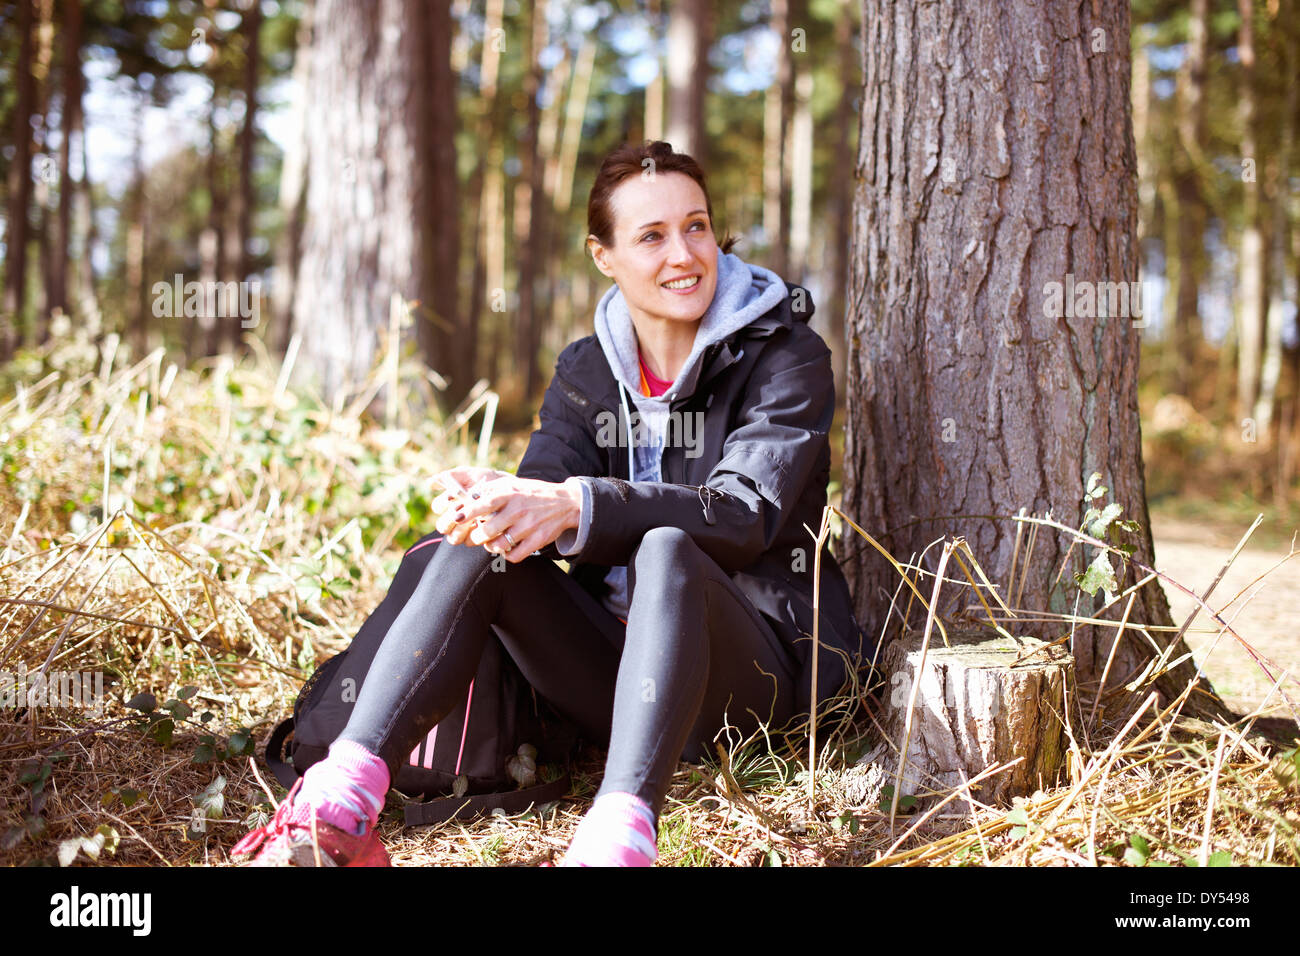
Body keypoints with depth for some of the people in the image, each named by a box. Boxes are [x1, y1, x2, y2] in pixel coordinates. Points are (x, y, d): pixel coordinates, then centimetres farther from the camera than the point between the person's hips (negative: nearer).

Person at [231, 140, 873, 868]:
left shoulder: (786, 355, -4)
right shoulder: (588, 373, 10)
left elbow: (746, 514, -20)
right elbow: (544, 486, -7)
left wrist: (577, 506, -35)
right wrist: (486, 500, -33)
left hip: (756, 662, -4)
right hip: (614, 657, 4)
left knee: (666, 549, -35)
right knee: (484, 540, -21)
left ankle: (621, 835, -55)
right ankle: (343, 798, -36)